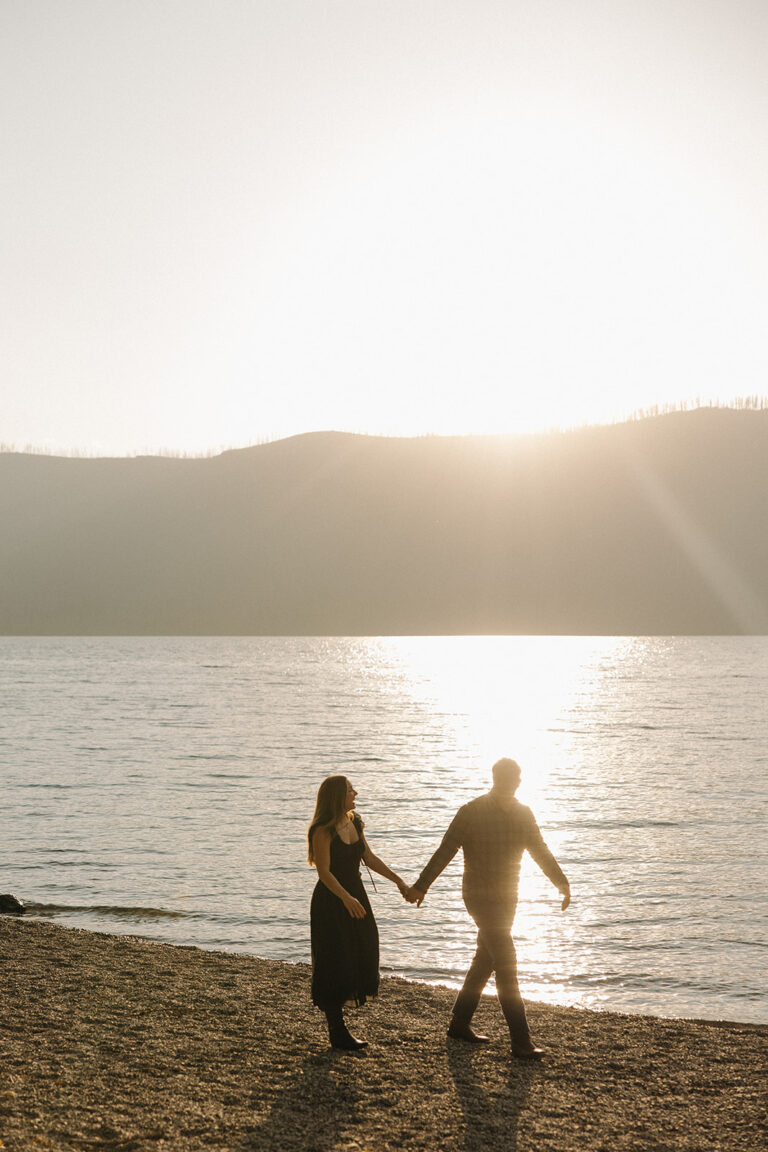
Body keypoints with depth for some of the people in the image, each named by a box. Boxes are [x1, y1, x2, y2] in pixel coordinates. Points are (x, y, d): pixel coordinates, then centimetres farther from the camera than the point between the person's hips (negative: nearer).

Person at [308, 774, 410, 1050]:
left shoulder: (354, 823, 7)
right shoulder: (323, 831, -17)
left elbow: (369, 858, 15)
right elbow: (324, 872, -22)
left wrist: (398, 880, 9)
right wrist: (346, 898, -35)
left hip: (355, 896, 8)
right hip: (331, 901, -8)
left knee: (362, 954, 9)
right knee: (336, 963, -2)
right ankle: (337, 1032, 7)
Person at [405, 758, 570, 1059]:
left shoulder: (523, 814, 4)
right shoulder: (471, 813, -13)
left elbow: (541, 852, 14)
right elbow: (445, 851, -12)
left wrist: (562, 883, 6)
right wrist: (421, 886, -16)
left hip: (506, 898, 7)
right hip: (480, 897, -7)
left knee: (486, 961, 15)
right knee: (506, 963, -13)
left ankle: (460, 1023, 30)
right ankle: (520, 1040, -12)